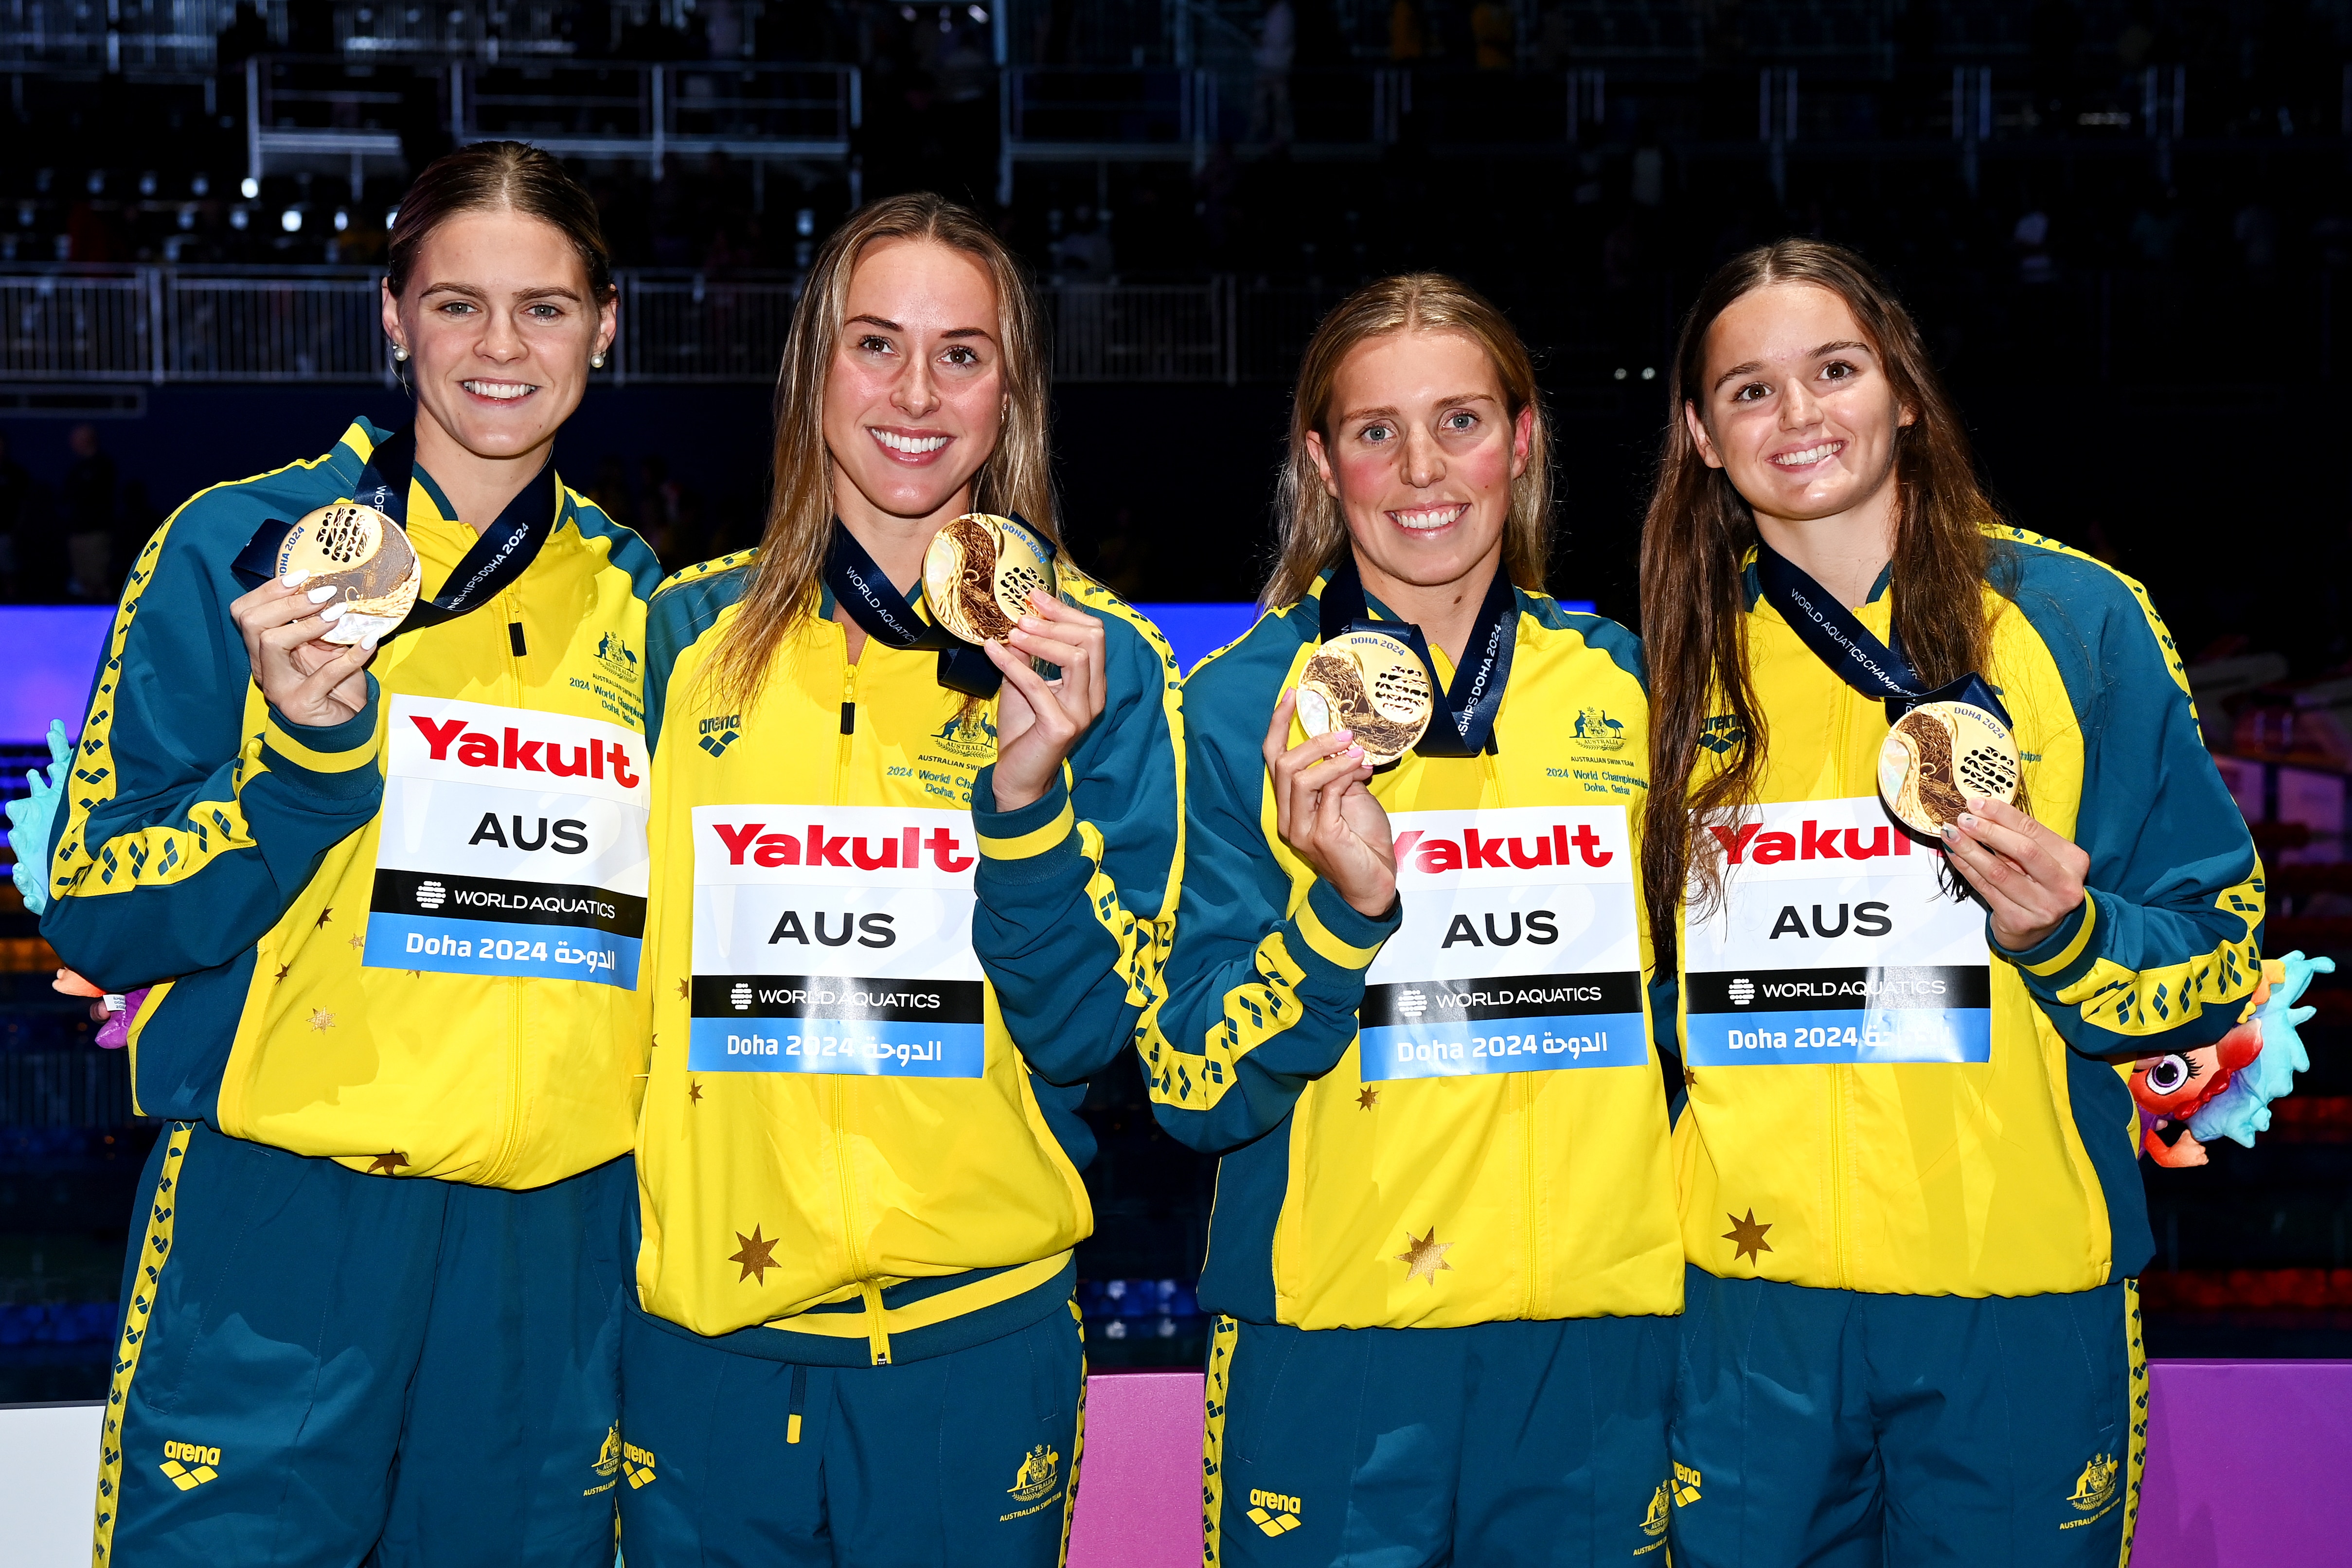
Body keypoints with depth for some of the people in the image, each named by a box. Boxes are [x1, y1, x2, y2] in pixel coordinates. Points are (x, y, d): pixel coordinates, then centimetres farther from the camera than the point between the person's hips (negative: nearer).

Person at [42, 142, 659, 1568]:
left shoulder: (637, 600, 12)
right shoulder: (241, 549, -1)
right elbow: (98, 919, -5)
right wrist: (297, 752, -18)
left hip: (556, 1259, 4)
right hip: (278, 1243, -4)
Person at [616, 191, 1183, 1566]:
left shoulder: (1101, 660, -3)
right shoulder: (690, 633, 3)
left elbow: (1088, 1037, -7)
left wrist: (1029, 794, -22)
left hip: (976, 1342, -1)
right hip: (701, 1328, 2)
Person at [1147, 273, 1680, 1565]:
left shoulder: (1624, 687, 6)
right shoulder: (1242, 705, -4)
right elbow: (1193, 1093, -9)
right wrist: (1342, 904, -22)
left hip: (1600, 1344, 3)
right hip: (1329, 1353, -3)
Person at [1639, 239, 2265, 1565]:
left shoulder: (2079, 618, -1)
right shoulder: (1685, 658, 7)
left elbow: (2220, 959, 0)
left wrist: (2060, 935, -18)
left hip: (2020, 1303, -2)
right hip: (1746, 1301, 2)